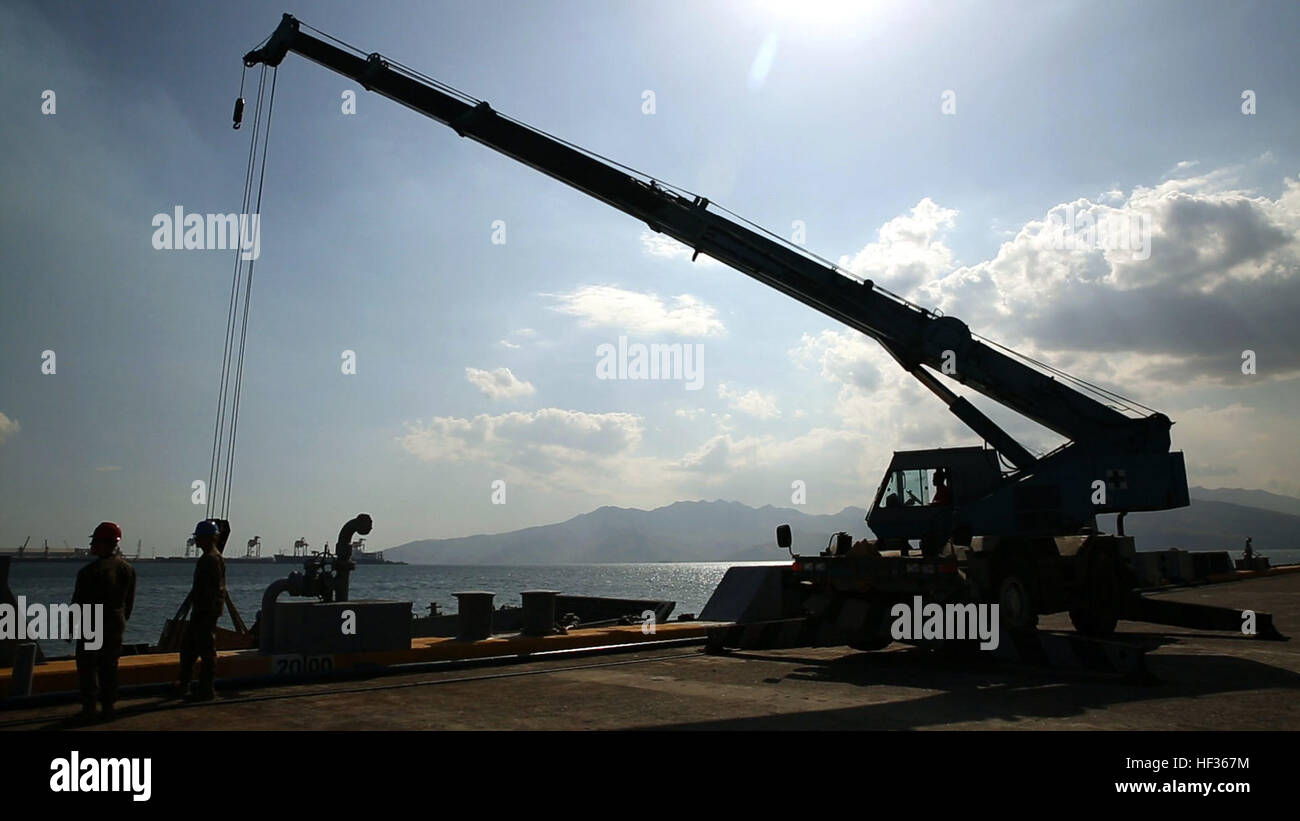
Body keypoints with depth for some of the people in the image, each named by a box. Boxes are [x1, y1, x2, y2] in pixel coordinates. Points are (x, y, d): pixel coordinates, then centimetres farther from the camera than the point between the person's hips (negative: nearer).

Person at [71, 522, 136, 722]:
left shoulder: (90, 571, -18)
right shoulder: (128, 568, 2)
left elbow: (79, 602, -13)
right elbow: (129, 602, 9)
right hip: (117, 626, 6)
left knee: (87, 667, 5)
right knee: (110, 667, 12)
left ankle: (89, 709, 7)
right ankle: (108, 707, 15)